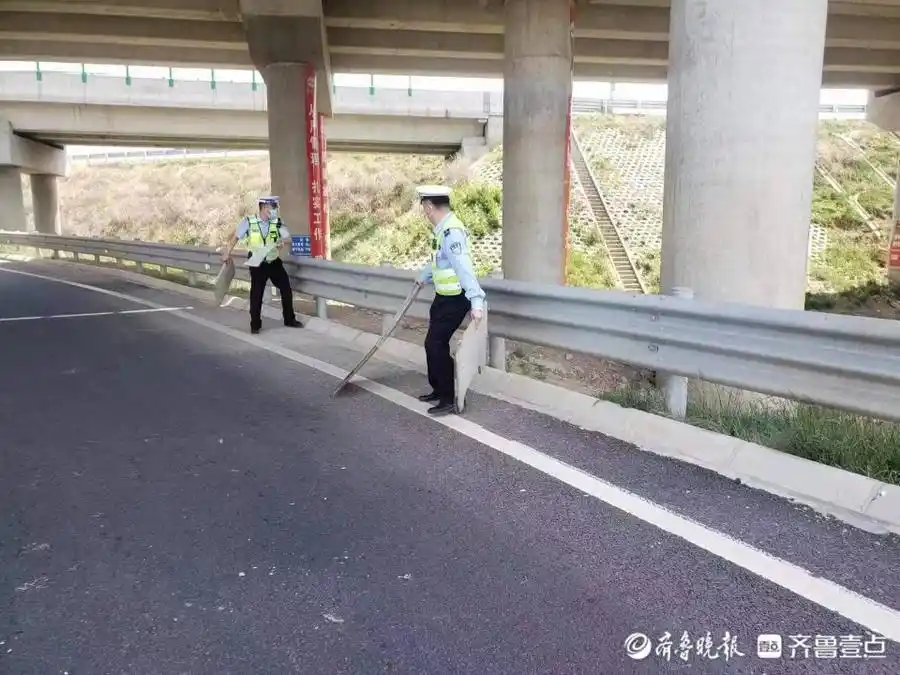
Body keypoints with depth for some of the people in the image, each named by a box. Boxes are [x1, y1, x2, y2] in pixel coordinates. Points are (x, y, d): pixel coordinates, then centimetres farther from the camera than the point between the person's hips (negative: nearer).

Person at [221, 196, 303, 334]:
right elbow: (236, 237, -1)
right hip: (257, 264, -3)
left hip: (274, 262, 3)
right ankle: (255, 324, 16)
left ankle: (289, 319, 23)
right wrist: (227, 253, -2)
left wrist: (282, 241, -24)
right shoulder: (249, 222, -9)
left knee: (286, 289, 6)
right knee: (256, 294, 2)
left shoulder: (277, 223, -2)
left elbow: (288, 237, -2)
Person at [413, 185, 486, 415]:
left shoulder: (451, 231, -24)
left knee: (436, 345, -7)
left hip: (455, 300, -10)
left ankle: (448, 399, 4)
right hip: (443, 297, 10)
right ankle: (438, 390, 29)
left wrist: (476, 301, -40)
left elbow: (464, 267, -33)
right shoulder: (442, 228, 8)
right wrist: (423, 277, 43)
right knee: (433, 343, 15)